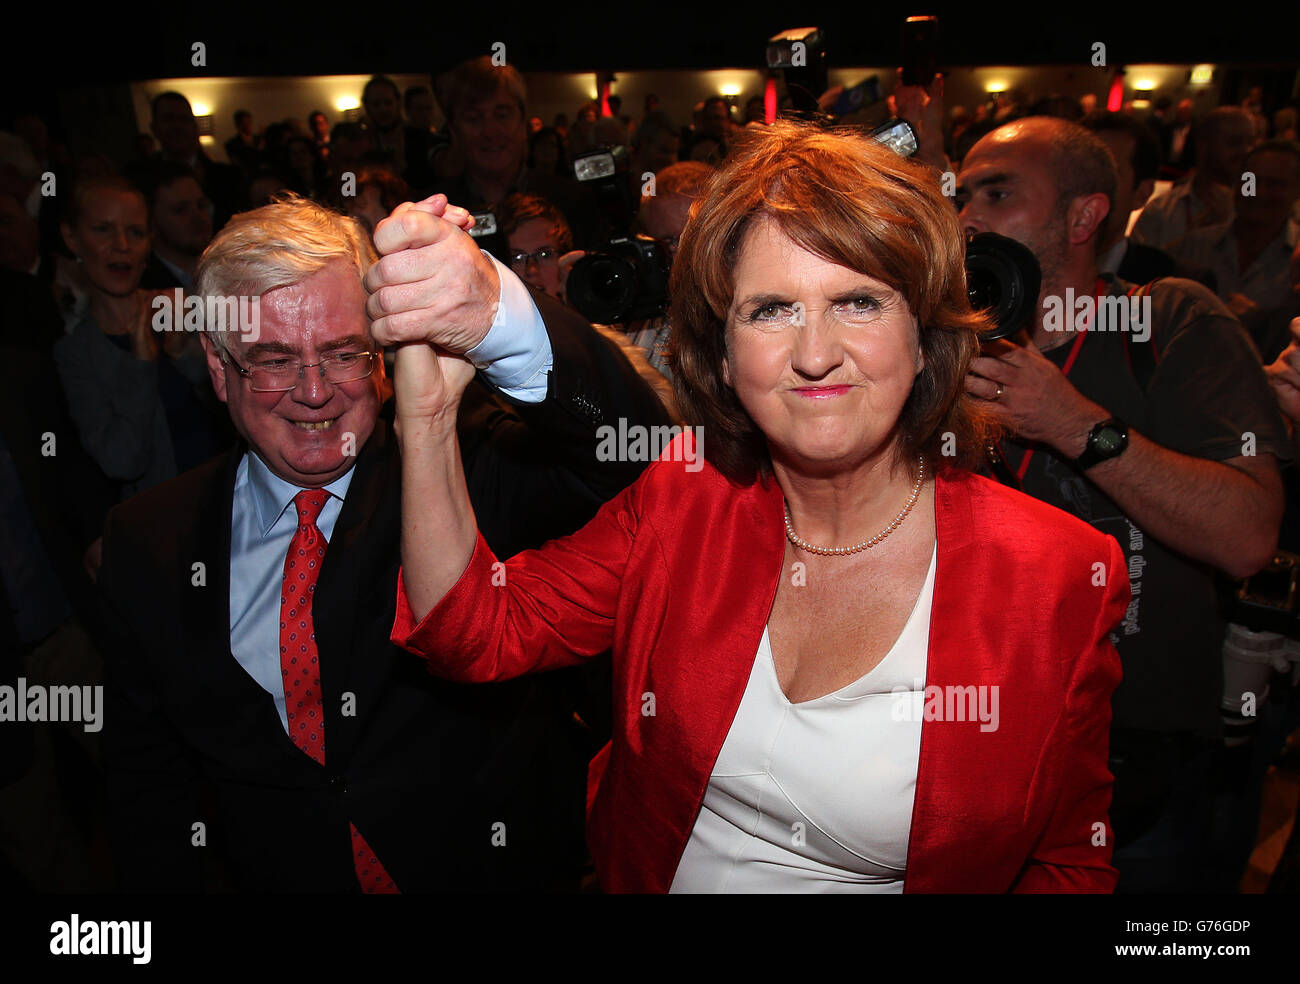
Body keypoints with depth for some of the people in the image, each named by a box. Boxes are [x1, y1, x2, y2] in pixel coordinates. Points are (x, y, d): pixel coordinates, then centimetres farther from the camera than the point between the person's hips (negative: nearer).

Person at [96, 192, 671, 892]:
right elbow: (146, 776, 6)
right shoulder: (146, 544, 0)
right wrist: (188, 882, -10)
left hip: (504, 869, -2)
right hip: (273, 877, 3)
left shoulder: (468, 464, -10)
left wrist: (496, 317, -44)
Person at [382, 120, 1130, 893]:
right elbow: (477, 636, -14)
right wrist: (430, 409, -25)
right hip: (649, 876, 2)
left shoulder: (1061, 579, -16)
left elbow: (1075, 862, -5)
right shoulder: (683, 502, -8)